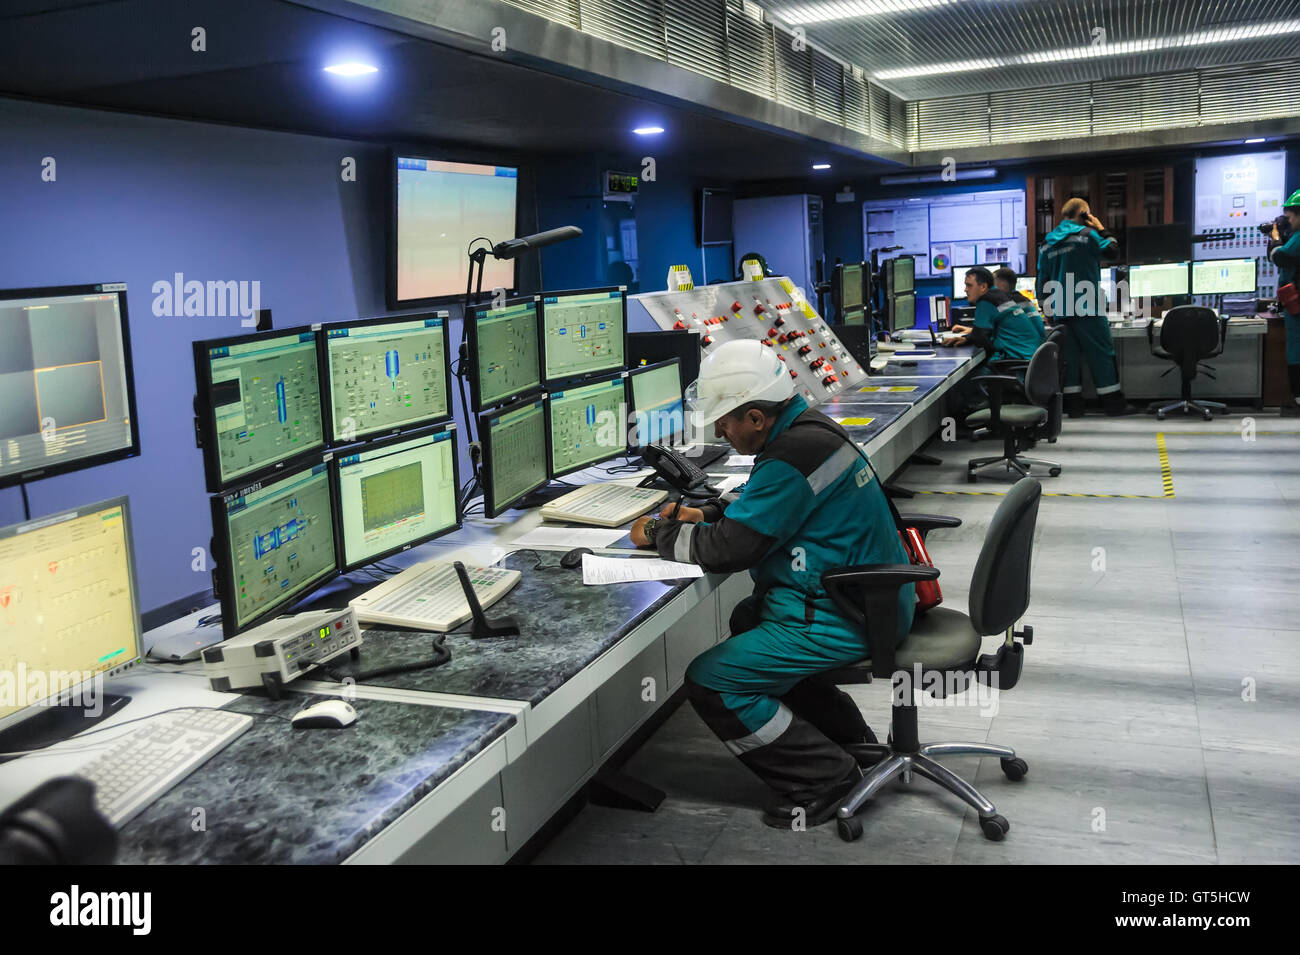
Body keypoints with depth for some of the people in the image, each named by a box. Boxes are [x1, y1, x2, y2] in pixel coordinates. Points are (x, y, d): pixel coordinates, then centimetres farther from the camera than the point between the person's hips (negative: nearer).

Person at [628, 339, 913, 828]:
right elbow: (759, 501, 24)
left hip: (845, 619, -11)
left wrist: (660, 535, -6)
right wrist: (707, 513, 8)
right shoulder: (806, 426, 7)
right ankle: (851, 740, 30)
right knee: (747, 621, 31)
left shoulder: (792, 456, -25)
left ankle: (824, 778, 0)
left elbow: (729, 549, -23)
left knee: (709, 682, -11)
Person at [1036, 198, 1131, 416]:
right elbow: (1113, 252, -1)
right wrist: (1102, 230, 10)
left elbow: (1041, 281, 15)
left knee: (1070, 355, 8)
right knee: (1102, 353, -1)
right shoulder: (1086, 234, -5)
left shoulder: (1048, 244, 14)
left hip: (1060, 311, 6)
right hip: (1086, 308, -6)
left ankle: (1073, 404, 7)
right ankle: (1113, 402, 0)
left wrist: (1048, 311, 21)